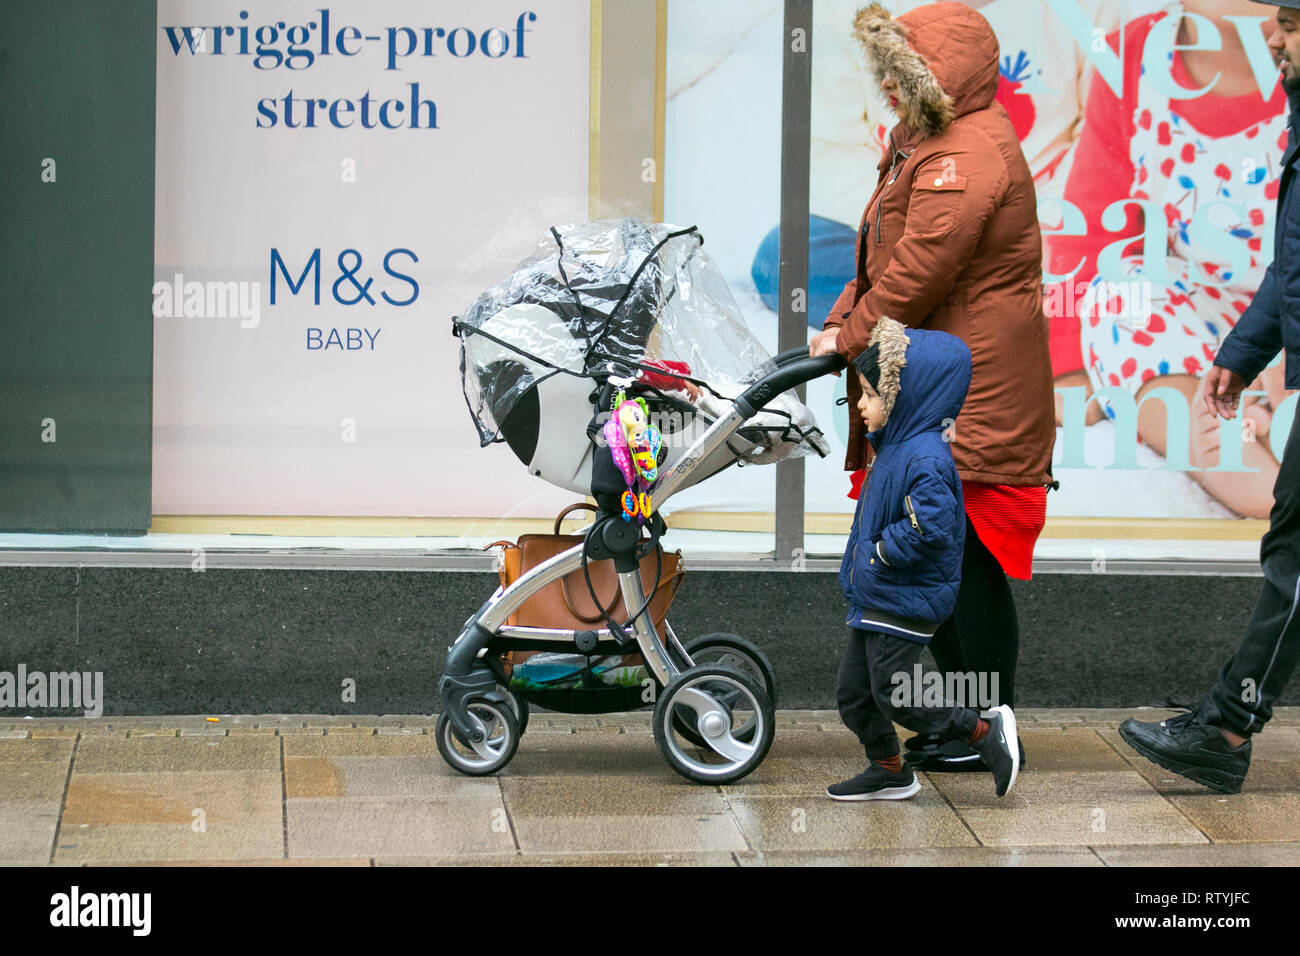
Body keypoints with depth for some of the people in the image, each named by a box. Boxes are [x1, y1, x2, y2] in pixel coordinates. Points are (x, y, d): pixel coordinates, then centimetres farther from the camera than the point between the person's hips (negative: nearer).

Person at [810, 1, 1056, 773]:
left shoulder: (970, 154, -17)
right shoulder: (929, 145, 18)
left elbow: (923, 270, -20)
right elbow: (884, 258, 23)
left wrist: (853, 336, -8)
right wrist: (842, 323, 9)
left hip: (973, 398, -11)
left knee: (969, 564, -6)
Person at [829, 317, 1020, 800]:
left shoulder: (926, 458, -23)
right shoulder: (893, 446, 8)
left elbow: (930, 528, -33)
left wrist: (882, 551, -21)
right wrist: (862, 563, 11)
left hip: (907, 599, -10)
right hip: (873, 596, 10)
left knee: (894, 693, -6)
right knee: (853, 692, 14)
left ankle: (987, 732, 5)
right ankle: (887, 771, 29)